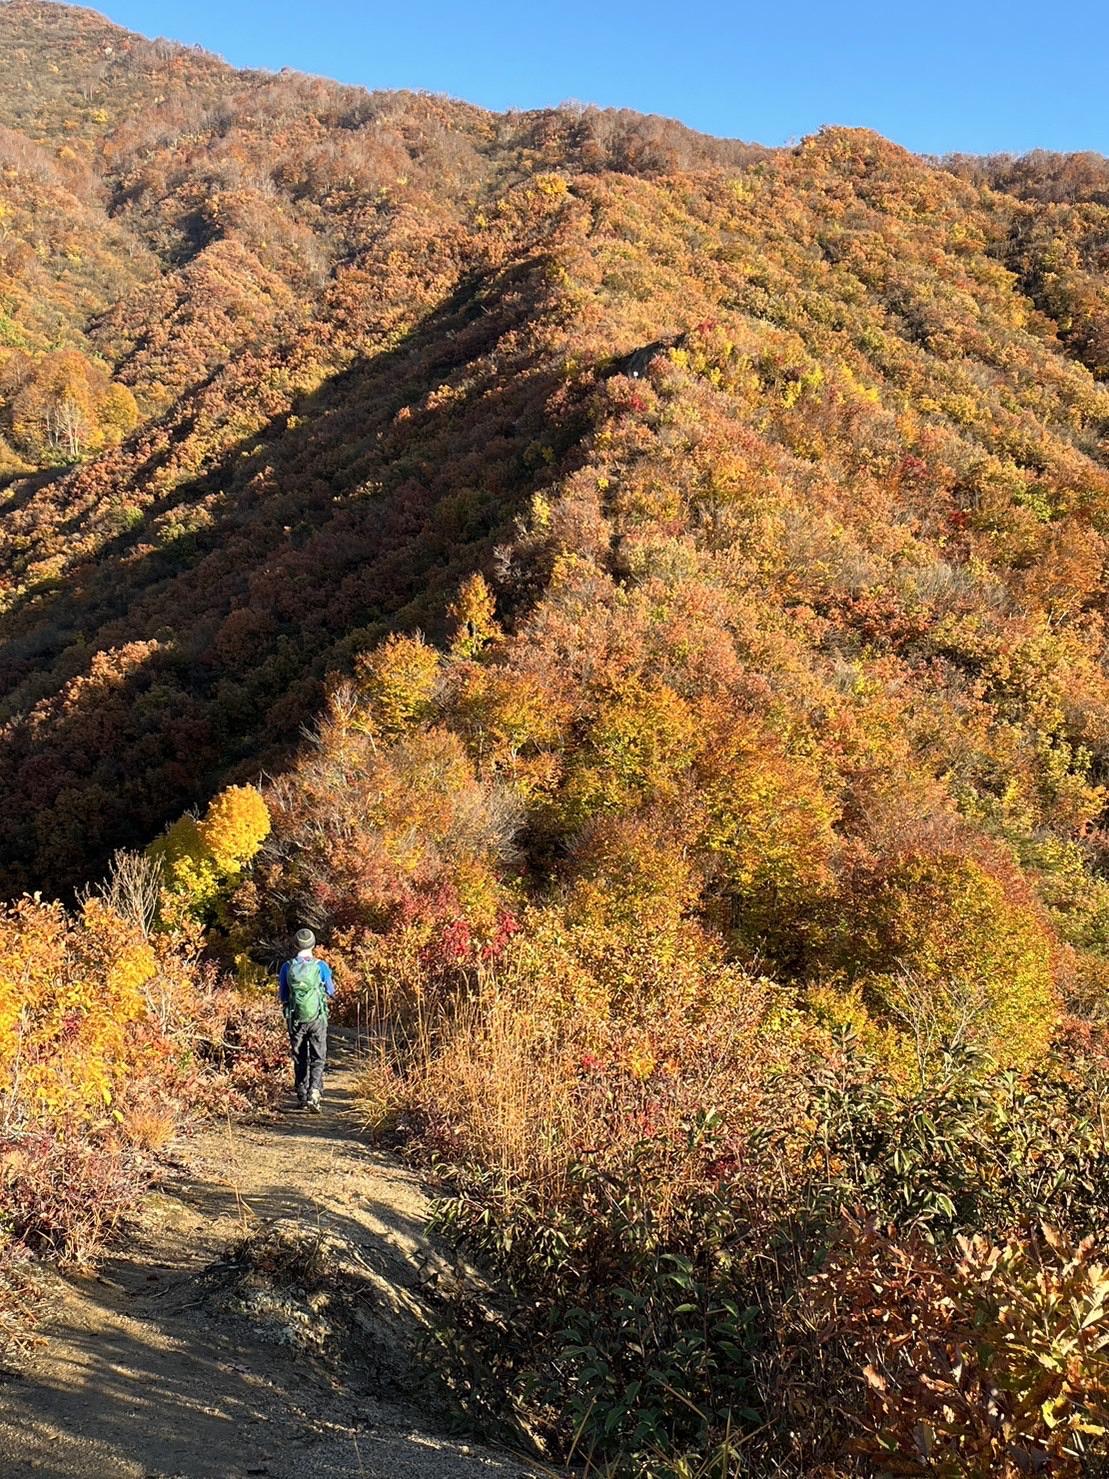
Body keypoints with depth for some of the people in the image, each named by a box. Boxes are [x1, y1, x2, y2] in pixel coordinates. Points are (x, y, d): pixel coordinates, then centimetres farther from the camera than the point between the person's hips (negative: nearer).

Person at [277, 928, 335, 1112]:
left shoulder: (287, 968, -4)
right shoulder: (321, 967, -7)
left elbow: (282, 997, 3)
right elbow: (331, 993, 4)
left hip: (294, 1019, 2)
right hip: (317, 1019, -1)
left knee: (299, 1058, 15)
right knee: (318, 1058, 5)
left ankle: (301, 1095, 20)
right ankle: (314, 1093, -13)